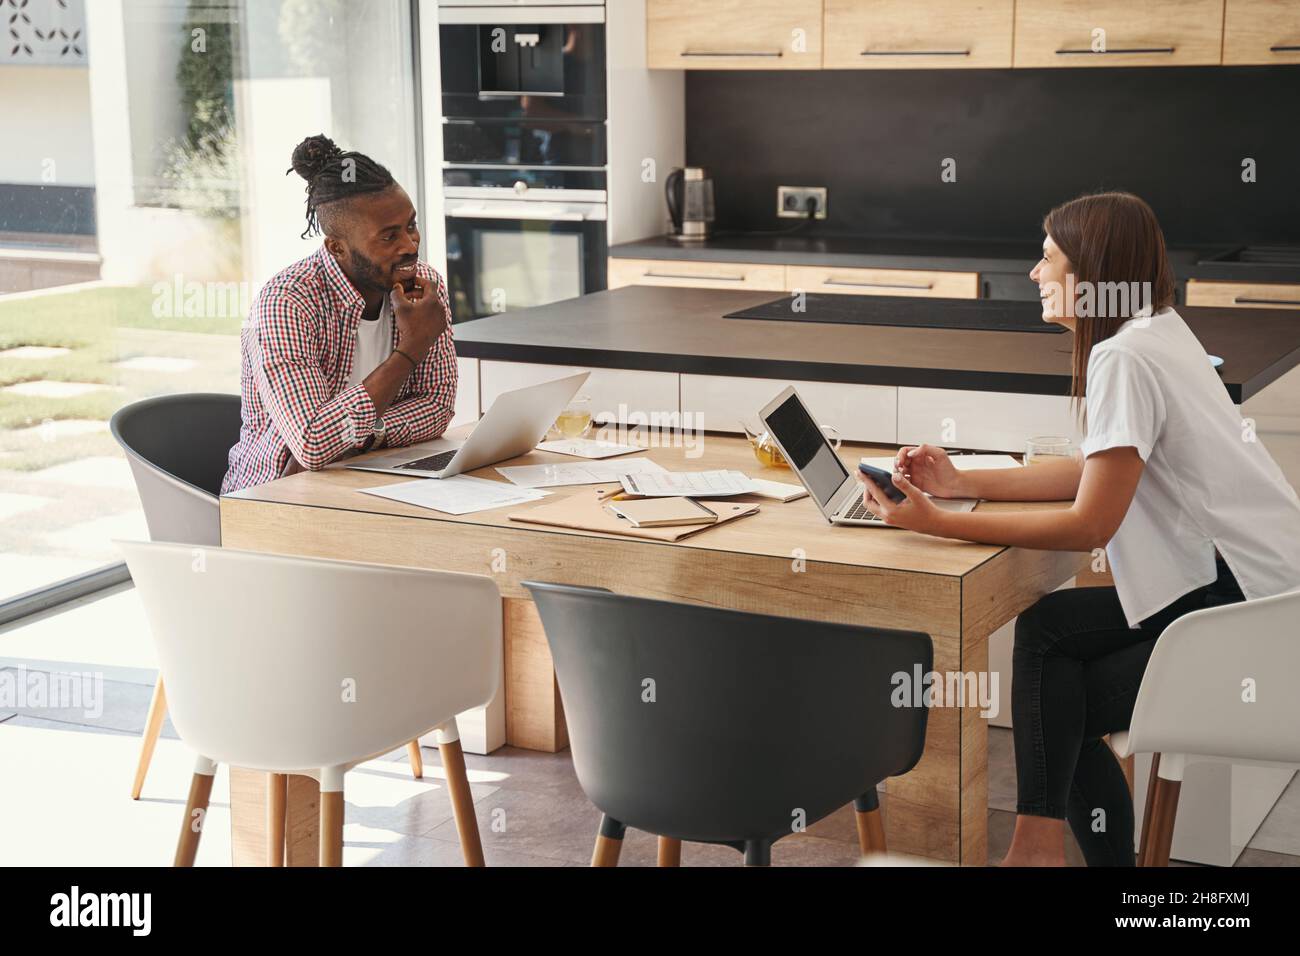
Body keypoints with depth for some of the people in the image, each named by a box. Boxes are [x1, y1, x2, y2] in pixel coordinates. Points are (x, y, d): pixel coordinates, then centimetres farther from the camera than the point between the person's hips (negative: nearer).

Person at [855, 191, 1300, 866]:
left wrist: (936, 523, -19)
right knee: (1046, 628, 6)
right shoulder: (1155, 331, 11)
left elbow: (1088, 526, -21)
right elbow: (1095, 470, 15)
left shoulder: (1125, 359, -19)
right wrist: (959, 483, 11)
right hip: (1238, 585, 10)